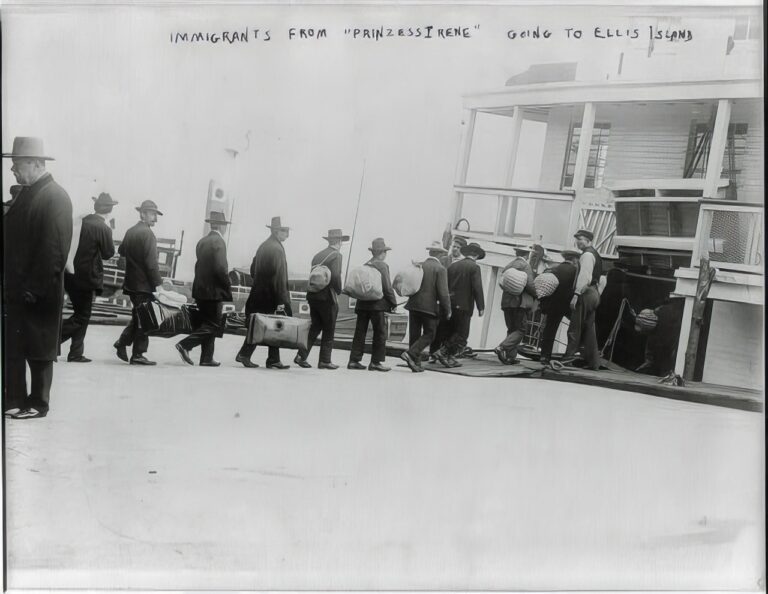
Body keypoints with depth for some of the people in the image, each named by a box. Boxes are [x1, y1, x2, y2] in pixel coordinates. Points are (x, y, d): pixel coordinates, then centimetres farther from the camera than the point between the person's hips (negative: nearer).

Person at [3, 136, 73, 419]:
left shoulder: (55, 197, -14)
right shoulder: (25, 193, 13)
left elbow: (53, 249, -20)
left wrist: (34, 289, -20)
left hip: (38, 294, -8)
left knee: (38, 350, 4)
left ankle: (38, 404, 16)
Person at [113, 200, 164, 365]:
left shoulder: (130, 231, 11)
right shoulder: (147, 233, -15)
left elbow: (121, 251, 25)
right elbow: (151, 261, -20)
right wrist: (158, 283, -18)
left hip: (131, 282, 8)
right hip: (144, 283, -8)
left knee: (137, 317, 21)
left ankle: (122, 343, 21)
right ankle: (137, 354, 1)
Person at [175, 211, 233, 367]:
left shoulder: (202, 242, 12)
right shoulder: (218, 242, -12)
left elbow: (198, 265, 14)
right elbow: (221, 268, -19)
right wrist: (228, 288, -8)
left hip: (200, 290, 8)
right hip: (214, 291, -8)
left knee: (207, 324, 12)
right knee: (213, 325, -3)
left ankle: (207, 358, 12)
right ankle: (185, 345, -12)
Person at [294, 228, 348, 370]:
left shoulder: (318, 255, 13)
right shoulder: (336, 255, -8)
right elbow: (335, 276, -19)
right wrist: (339, 290, -3)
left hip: (313, 296, 6)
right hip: (328, 297, -6)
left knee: (314, 327, 13)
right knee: (328, 330, 4)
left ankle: (301, 356, 6)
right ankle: (325, 361, 7)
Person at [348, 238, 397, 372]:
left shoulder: (365, 265, 9)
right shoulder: (382, 266, -9)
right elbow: (387, 287, -12)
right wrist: (393, 303, -2)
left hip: (362, 304, 6)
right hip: (377, 305, -6)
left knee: (360, 332, 9)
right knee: (380, 333, 2)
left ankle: (354, 360, 11)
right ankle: (376, 362, 2)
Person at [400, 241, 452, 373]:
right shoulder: (440, 269, -8)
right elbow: (443, 293, -13)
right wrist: (447, 311, -5)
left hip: (414, 305, 5)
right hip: (430, 307, -5)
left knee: (414, 335, 11)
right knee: (429, 334, 6)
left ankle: (416, 363, 14)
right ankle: (410, 354, -11)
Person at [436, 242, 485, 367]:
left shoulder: (452, 266, 10)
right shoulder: (474, 267, -6)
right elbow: (477, 288, -13)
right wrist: (481, 307, -10)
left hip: (451, 304, 6)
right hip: (464, 305, -6)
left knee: (452, 332, 14)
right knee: (462, 335, -1)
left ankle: (448, 357, 13)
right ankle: (443, 352, -10)